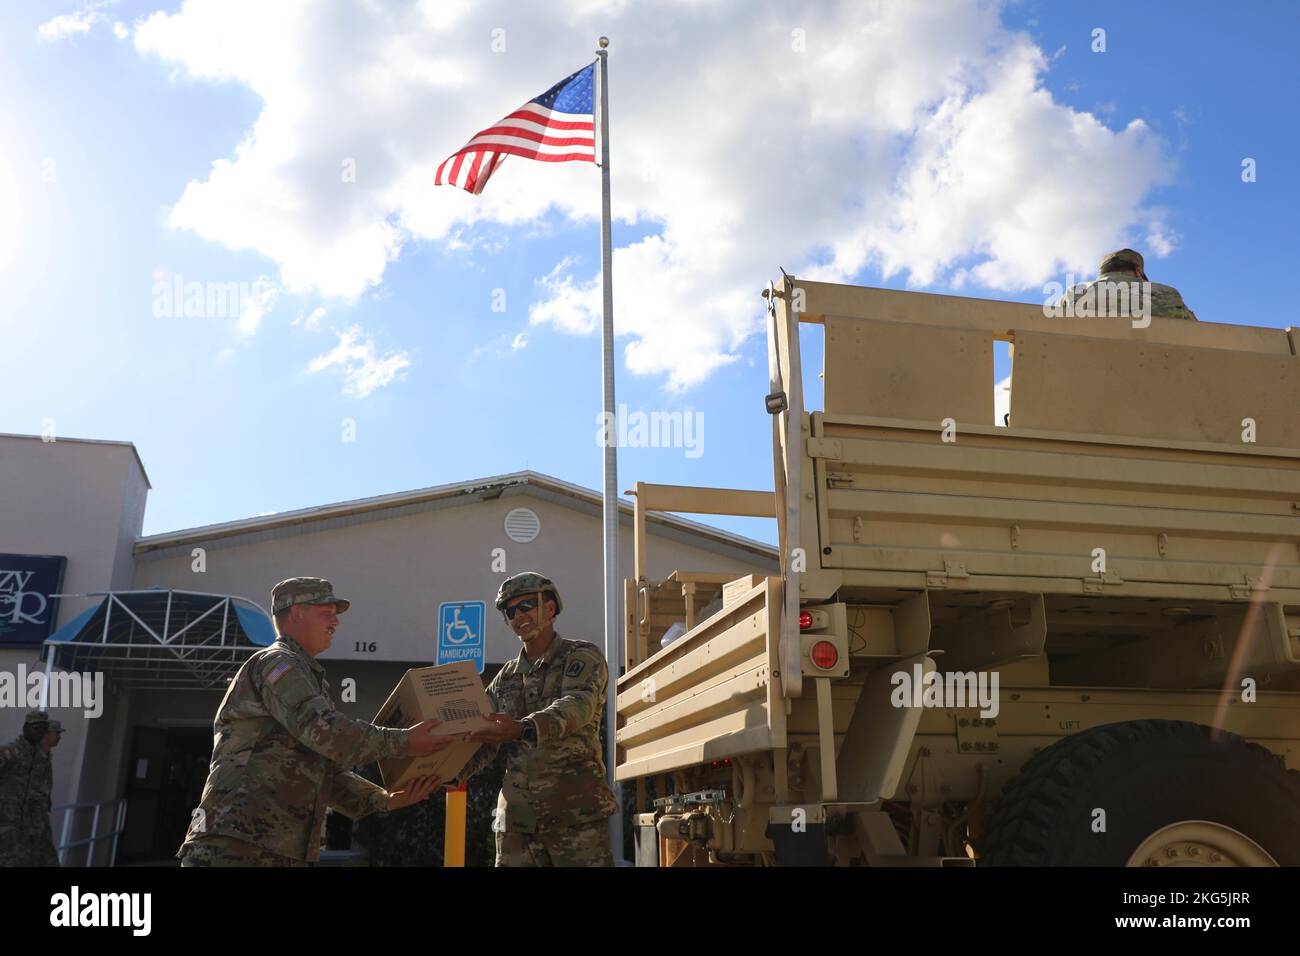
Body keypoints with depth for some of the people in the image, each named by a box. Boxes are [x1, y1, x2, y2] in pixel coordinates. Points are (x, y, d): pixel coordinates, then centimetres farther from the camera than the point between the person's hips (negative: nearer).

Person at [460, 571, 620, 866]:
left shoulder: (582, 656, 1)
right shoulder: (506, 677, 18)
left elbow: (579, 706, -19)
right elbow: (482, 741, 13)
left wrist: (524, 728, -37)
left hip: (575, 809, -5)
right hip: (517, 814, 5)